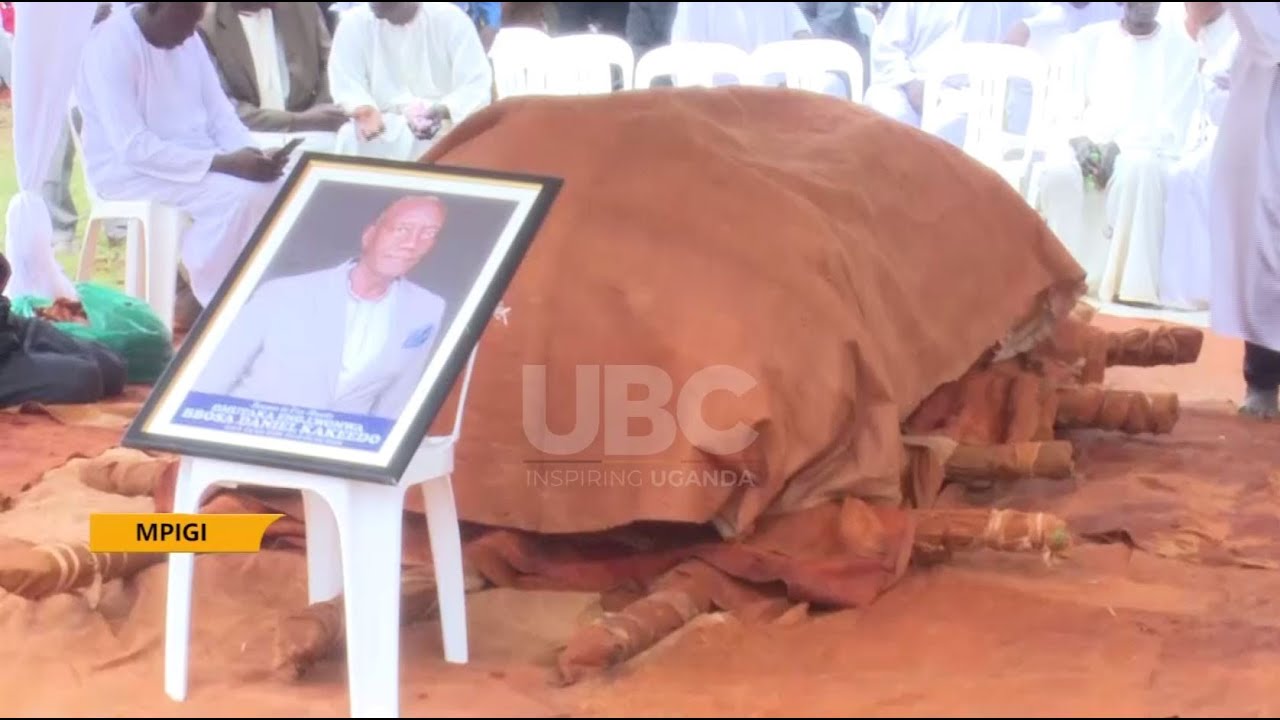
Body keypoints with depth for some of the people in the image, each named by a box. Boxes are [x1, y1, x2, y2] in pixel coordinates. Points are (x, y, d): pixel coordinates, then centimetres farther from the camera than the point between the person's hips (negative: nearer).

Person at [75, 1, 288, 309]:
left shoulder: (189, 40, 4)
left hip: (195, 159, 7)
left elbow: (220, 114, 7)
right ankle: (206, 305, -13)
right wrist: (223, 163, -29)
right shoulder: (110, 45, -20)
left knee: (276, 186, -14)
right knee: (238, 196, -28)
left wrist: (256, 155, -14)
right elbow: (134, 148, -26)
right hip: (128, 169, -7)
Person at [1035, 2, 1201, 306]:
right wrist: (1079, 139, -15)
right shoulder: (1091, 37, 15)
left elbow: (1171, 122, -2)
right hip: (1088, 144, 2)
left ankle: (1130, 285, -38)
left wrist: (1119, 147, -17)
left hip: (1148, 151, -2)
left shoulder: (1180, 46, 8)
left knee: (1137, 168, -38)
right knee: (1058, 168, -33)